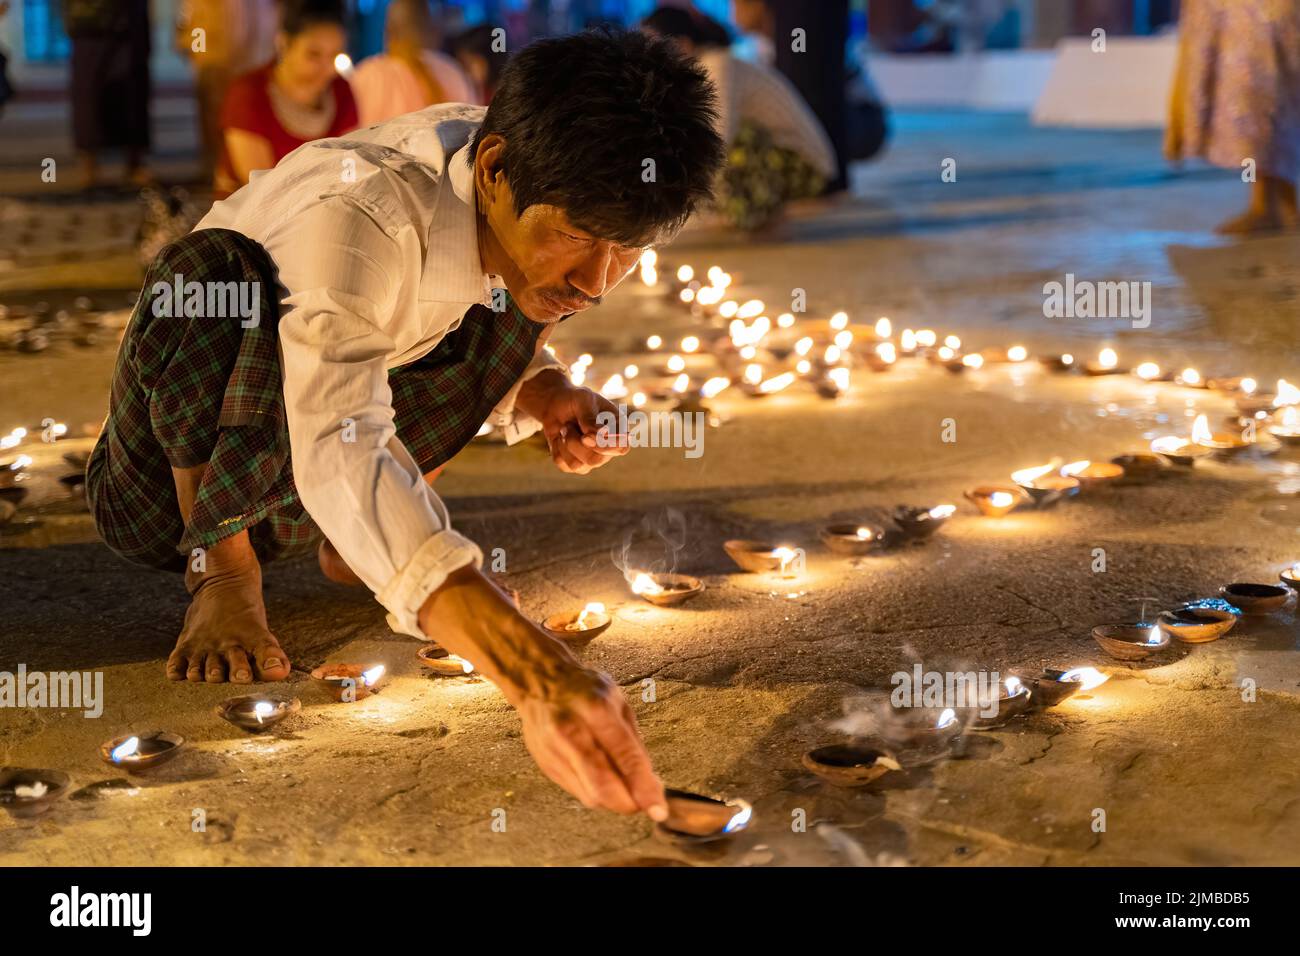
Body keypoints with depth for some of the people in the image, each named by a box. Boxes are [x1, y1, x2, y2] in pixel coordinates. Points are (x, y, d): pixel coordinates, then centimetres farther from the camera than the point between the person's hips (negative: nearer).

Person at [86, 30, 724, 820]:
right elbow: (339, 454, -52)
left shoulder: (534, 210, -15)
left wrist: (548, 392, -21)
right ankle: (221, 575, -17)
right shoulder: (356, 214, -37)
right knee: (222, 268, -36)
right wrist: (534, 673, -65)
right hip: (166, 491, -6)